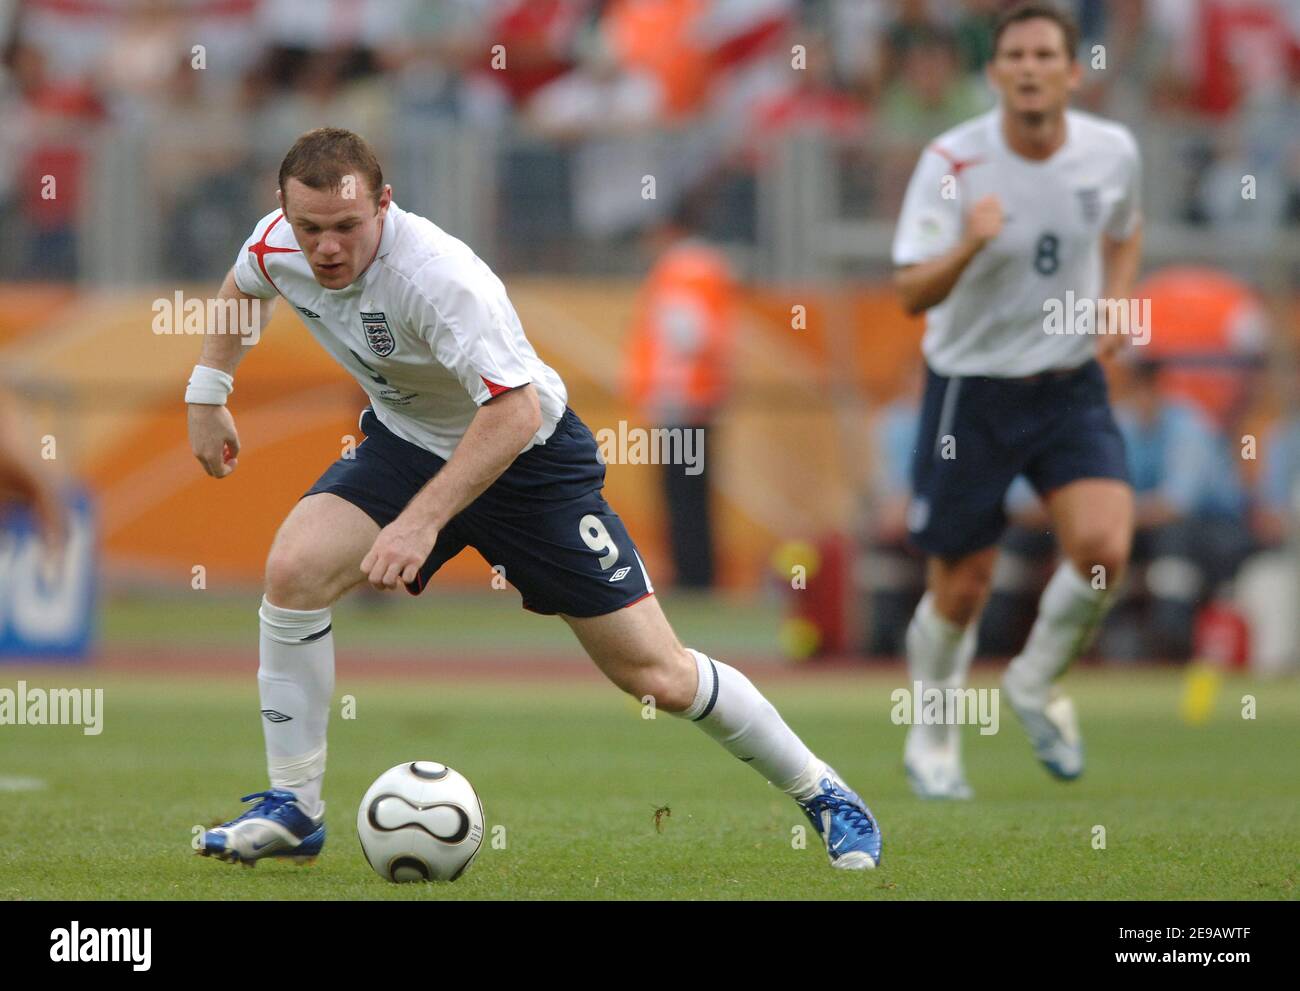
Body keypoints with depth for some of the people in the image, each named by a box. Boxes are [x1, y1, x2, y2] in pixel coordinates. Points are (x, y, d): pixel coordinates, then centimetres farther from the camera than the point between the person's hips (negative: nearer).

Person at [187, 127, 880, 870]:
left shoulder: (439, 275, -36)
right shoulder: (277, 247, -15)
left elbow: (514, 413, -39)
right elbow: (241, 288, 12)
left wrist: (421, 520, -44)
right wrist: (208, 391, 8)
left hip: (528, 455, -5)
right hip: (405, 441, 5)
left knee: (657, 675, -4)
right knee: (294, 571, -20)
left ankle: (820, 792, 17)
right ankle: (294, 809, -7)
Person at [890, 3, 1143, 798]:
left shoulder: (1112, 151, -5)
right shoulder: (952, 162, -16)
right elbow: (912, 293, -22)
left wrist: (1117, 302, 1)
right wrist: (967, 246, -41)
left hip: (1072, 386, 2)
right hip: (971, 389, -2)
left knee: (1104, 547, -20)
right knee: (961, 592, 3)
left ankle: (1037, 683, 9)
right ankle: (932, 740, 30)